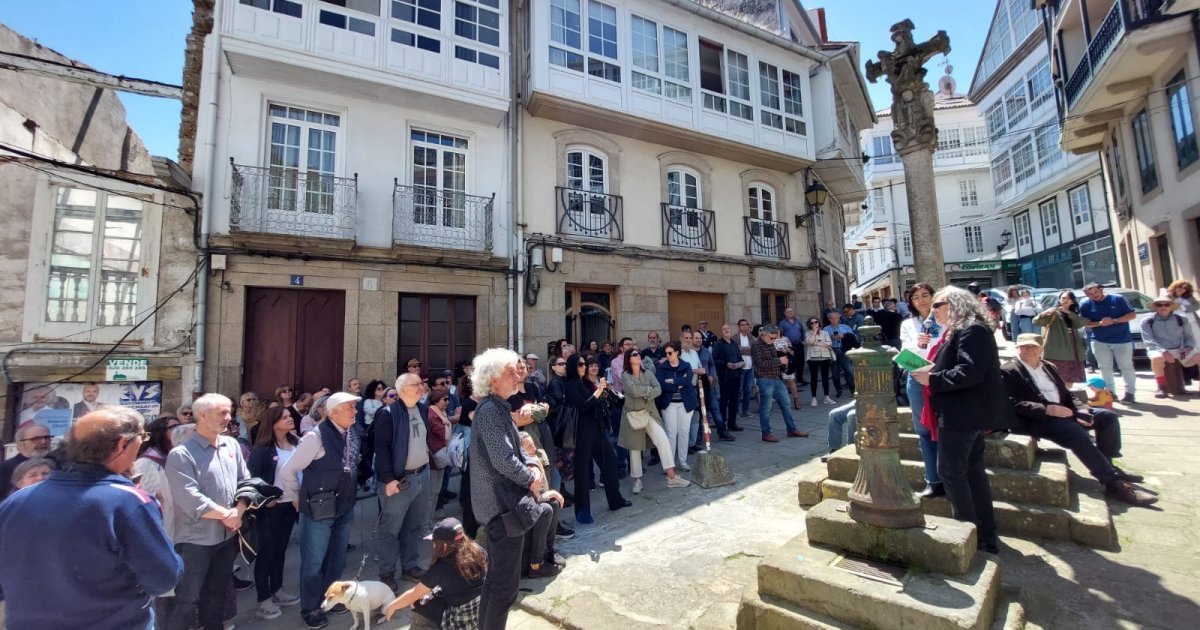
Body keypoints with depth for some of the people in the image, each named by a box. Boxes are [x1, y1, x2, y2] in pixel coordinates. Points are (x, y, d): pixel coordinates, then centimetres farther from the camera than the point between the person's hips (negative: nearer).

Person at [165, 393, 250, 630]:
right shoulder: (181, 454, -15)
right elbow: (190, 500, -21)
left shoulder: (232, 445, 3)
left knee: (217, 593, 21)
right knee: (187, 601, 6)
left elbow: (246, 481, 4)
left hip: (228, 536, 6)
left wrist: (238, 511, -11)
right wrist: (225, 515, -14)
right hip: (196, 540, -5)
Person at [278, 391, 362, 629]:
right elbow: (287, 471, -12)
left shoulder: (354, 434, -4)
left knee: (337, 558, 21)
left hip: (345, 508, 6)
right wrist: (297, 499, -1)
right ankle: (310, 608, 33)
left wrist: (349, 494, 12)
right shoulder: (316, 437, -22)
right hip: (319, 509, -6)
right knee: (314, 561, 12)